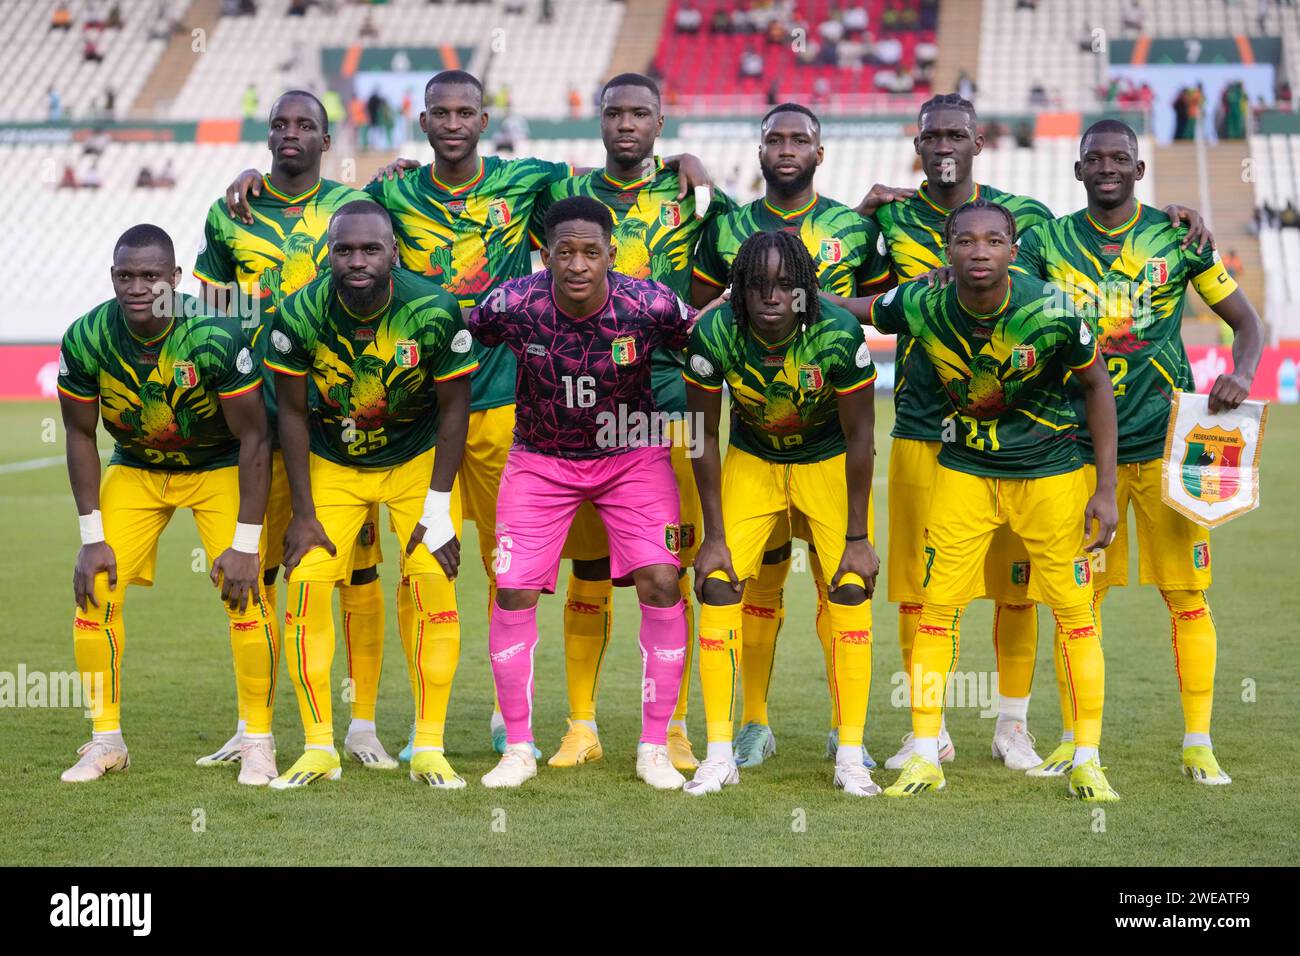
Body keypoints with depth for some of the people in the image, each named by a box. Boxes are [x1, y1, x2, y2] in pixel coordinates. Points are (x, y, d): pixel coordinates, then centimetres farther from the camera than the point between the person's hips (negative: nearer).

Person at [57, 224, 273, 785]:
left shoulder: (216, 338, -31)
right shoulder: (86, 340, -22)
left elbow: (253, 437, -21)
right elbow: (80, 434, -7)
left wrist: (245, 544, -22)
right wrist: (93, 537, -10)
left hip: (219, 468, -3)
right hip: (134, 469, 3)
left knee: (245, 594, -17)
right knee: (95, 591, -10)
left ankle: (258, 742, 0)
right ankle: (106, 741, 6)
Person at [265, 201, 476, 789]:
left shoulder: (433, 311, -24)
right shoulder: (300, 314, -21)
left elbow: (453, 407, -11)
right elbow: (293, 412, -8)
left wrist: (438, 507, -13)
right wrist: (303, 514, -8)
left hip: (418, 461, -1)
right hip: (332, 464, 1)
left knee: (434, 589, -12)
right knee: (305, 585, -10)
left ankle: (429, 747, 0)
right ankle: (319, 749, 1)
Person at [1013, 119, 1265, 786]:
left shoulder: (1178, 237, 3)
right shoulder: (1048, 242, 5)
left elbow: (1246, 320, 6)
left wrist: (1242, 375, -13)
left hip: (1168, 442, -1)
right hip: (1081, 446, 1)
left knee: (1187, 595, 0)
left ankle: (1198, 743, 9)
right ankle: (1074, 739, 15)